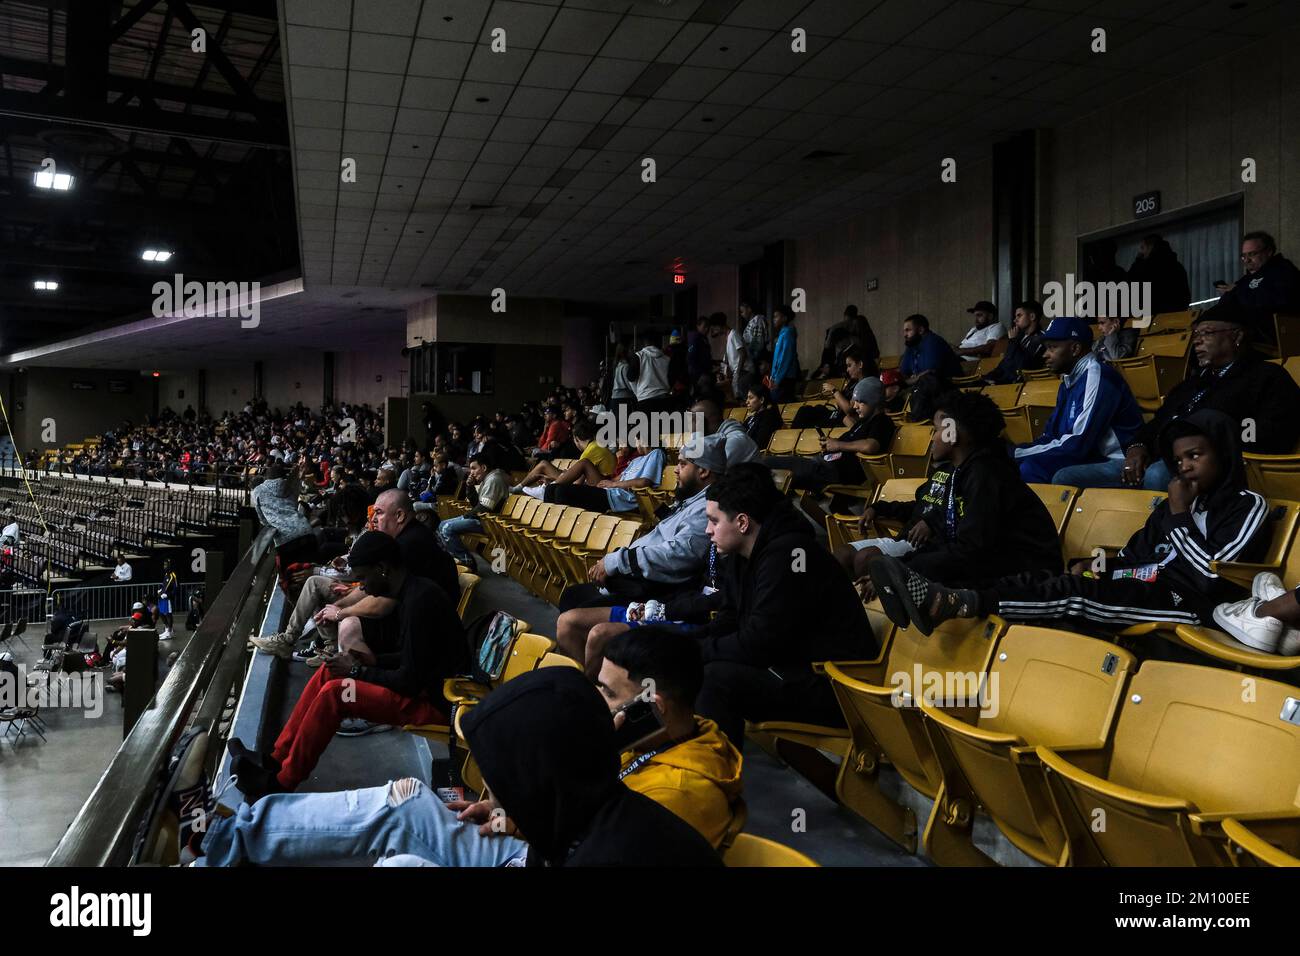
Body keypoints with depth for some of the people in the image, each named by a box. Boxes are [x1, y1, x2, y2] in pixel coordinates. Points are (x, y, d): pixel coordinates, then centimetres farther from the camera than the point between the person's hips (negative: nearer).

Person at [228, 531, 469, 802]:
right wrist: (365, 662, 4)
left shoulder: (419, 601, -23)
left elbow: (410, 681, -22)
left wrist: (358, 671, -10)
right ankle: (276, 760, 9)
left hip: (434, 701, -10)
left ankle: (280, 784, -4)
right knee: (327, 674, 7)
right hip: (423, 684, 10)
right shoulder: (411, 591, 7)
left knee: (334, 692, -18)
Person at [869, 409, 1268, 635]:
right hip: (1144, 588, 7)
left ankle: (949, 603, -47)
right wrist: (1096, 565, 1)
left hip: (1185, 602, -7)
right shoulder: (1172, 505, 24)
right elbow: (1131, 555, 21)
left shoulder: (1247, 506, 2)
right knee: (1043, 579, -17)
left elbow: (1211, 576, -12)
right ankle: (942, 600, -36)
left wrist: (1180, 516, -5)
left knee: (1076, 593, -31)